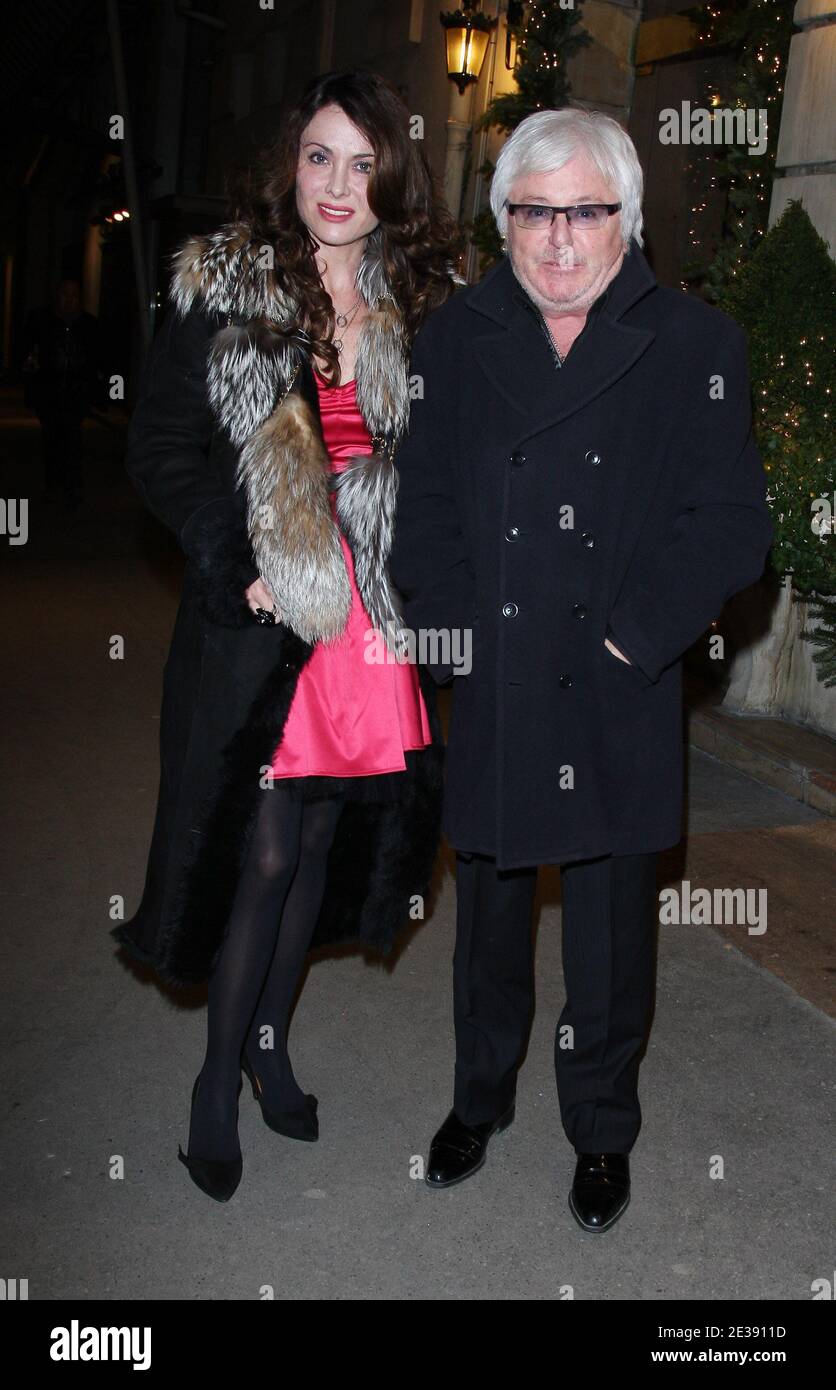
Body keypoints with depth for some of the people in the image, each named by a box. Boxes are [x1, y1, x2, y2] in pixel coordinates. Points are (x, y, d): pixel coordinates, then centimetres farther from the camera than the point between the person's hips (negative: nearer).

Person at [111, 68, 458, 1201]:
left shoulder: (423, 308, 8)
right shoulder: (222, 288, -2)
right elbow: (164, 446, -5)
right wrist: (241, 566, -14)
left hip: (373, 622, 4)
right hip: (259, 620, -4)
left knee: (322, 839, 13)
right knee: (263, 854, 0)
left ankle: (270, 1035, 33)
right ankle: (219, 1077, 20)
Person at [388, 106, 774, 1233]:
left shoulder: (698, 346, -2)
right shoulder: (453, 341, 5)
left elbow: (731, 529, -7)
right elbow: (420, 512, 3)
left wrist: (627, 640, -14)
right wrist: (455, 636, -9)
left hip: (620, 707, -1)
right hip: (487, 704, 2)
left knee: (611, 941, 12)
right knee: (489, 921, 18)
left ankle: (603, 1131, 35)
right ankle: (481, 1097, 42)